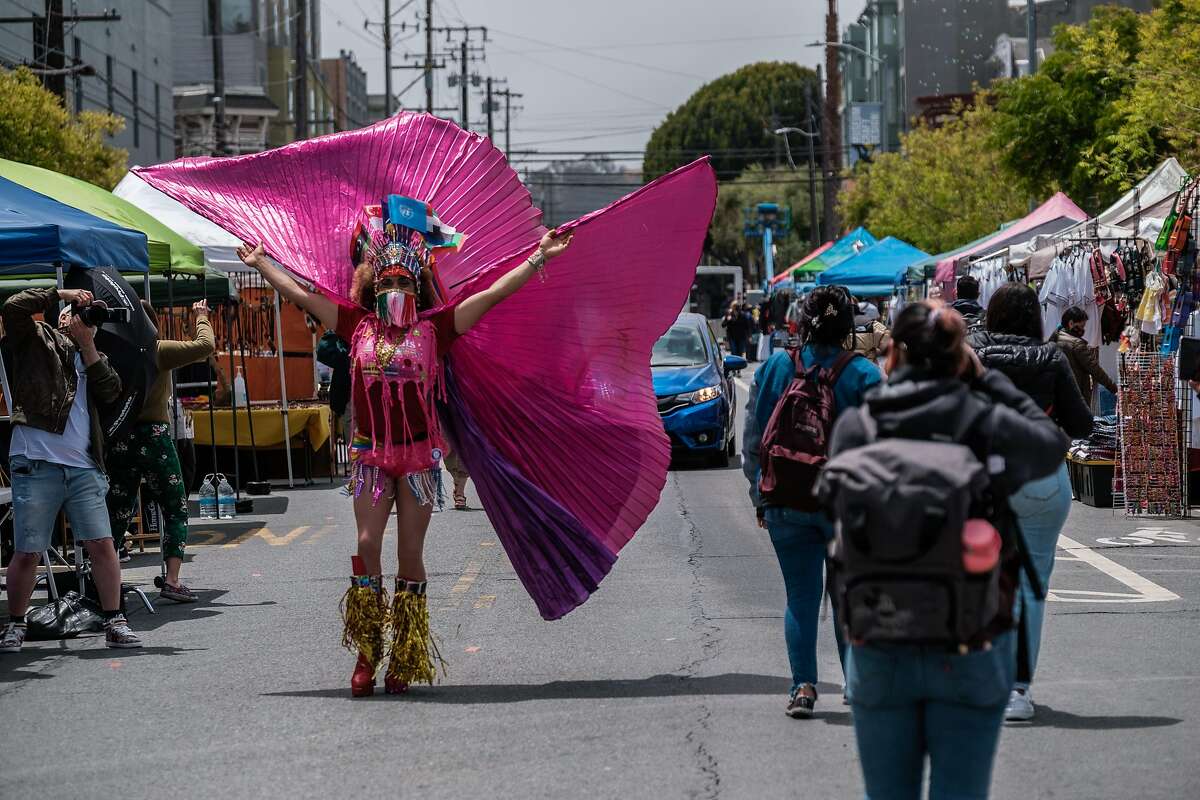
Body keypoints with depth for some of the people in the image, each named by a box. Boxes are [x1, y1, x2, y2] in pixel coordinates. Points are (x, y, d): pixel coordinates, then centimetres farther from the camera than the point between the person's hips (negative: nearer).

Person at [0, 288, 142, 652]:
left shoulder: (91, 357, 23)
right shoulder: (36, 339, 10)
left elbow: (111, 391, 5)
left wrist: (87, 345, 0)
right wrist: (60, 294, -5)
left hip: (83, 467, 4)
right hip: (36, 463, -4)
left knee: (102, 544, -3)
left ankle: (114, 622, 4)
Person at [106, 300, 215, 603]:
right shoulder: (157, 351, -7)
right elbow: (205, 346, -9)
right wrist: (201, 318, 6)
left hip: (118, 439, 4)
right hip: (154, 436, -4)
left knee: (118, 513, 12)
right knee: (176, 510, 5)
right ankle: (172, 580, -7)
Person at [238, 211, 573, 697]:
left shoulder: (434, 328, 2)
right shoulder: (358, 327, 7)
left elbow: (493, 294, 0)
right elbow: (299, 295, 12)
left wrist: (539, 258, -3)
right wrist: (260, 263, 15)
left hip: (419, 453, -1)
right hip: (370, 452, 1)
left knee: (410, 553, 2)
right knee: (368, 545, -7)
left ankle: (407, 658, 8)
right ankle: (366, 657, -2)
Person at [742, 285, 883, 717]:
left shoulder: (774, 369, 0)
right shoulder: (864, 375, -6)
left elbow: (753, 439, 4)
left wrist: (760, 496, 13)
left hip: (786, 501, 1)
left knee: (800, 596, 6)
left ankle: (803, 685, -6)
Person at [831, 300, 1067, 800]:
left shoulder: (854, 428, -6)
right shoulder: (986, 424, -8)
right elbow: (1052, 445, 12)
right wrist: (984, 380, 13)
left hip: (879, 652, 1)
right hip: (970, 654, -1)